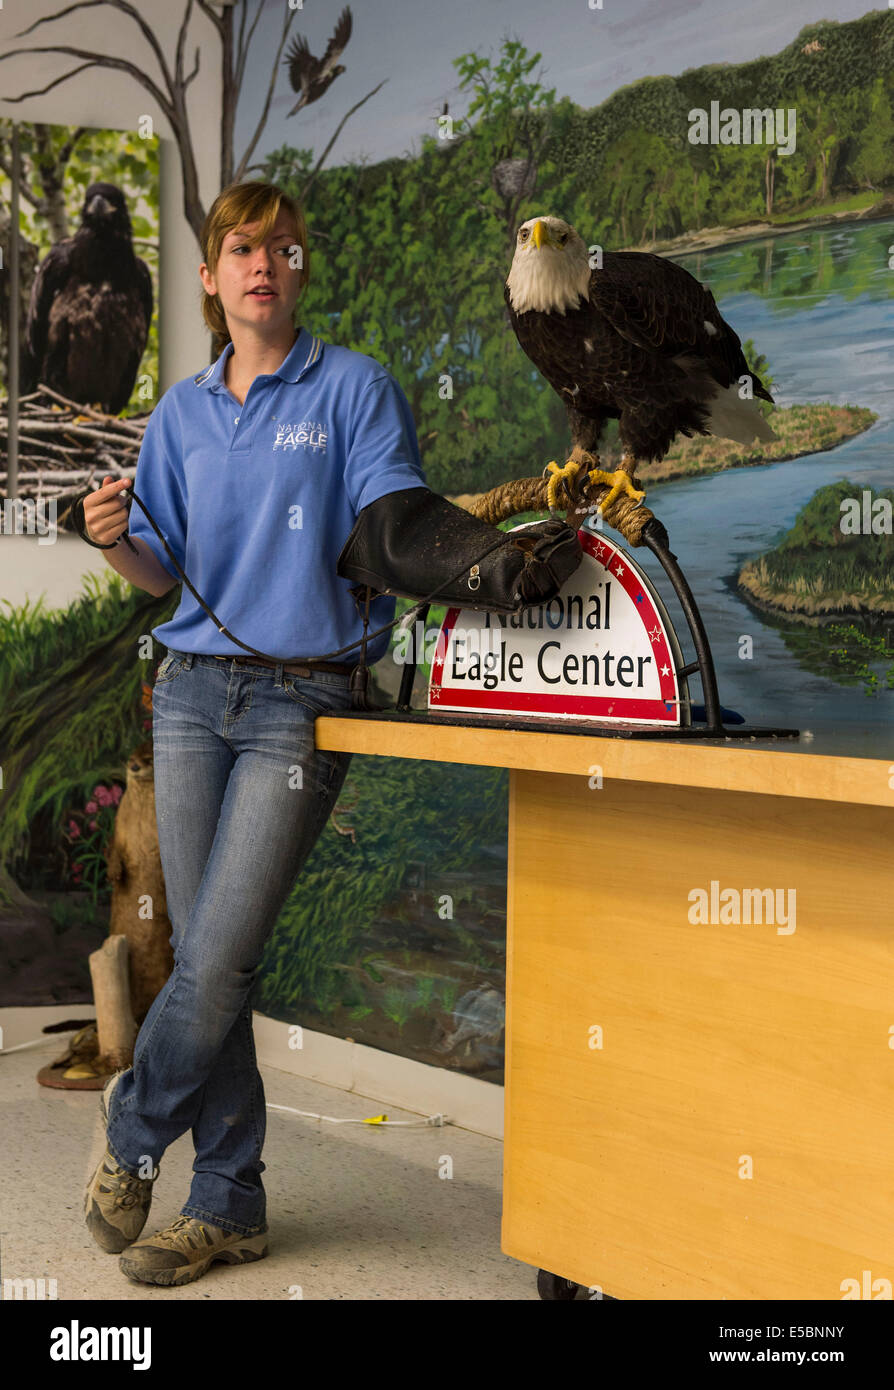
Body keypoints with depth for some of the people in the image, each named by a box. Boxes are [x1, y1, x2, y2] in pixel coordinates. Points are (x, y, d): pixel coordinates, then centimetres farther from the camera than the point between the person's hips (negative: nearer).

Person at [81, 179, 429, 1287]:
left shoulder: (353, 388, 3)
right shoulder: (181, 413, 16)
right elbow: (164, 571, 17)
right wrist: (115, 538, -4)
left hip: (302, 699, -4)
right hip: (193, 690, 4)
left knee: (219, 960, -10)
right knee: (203, 958, 3)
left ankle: (133, 1136, 15)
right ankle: (229, 1203, 13)